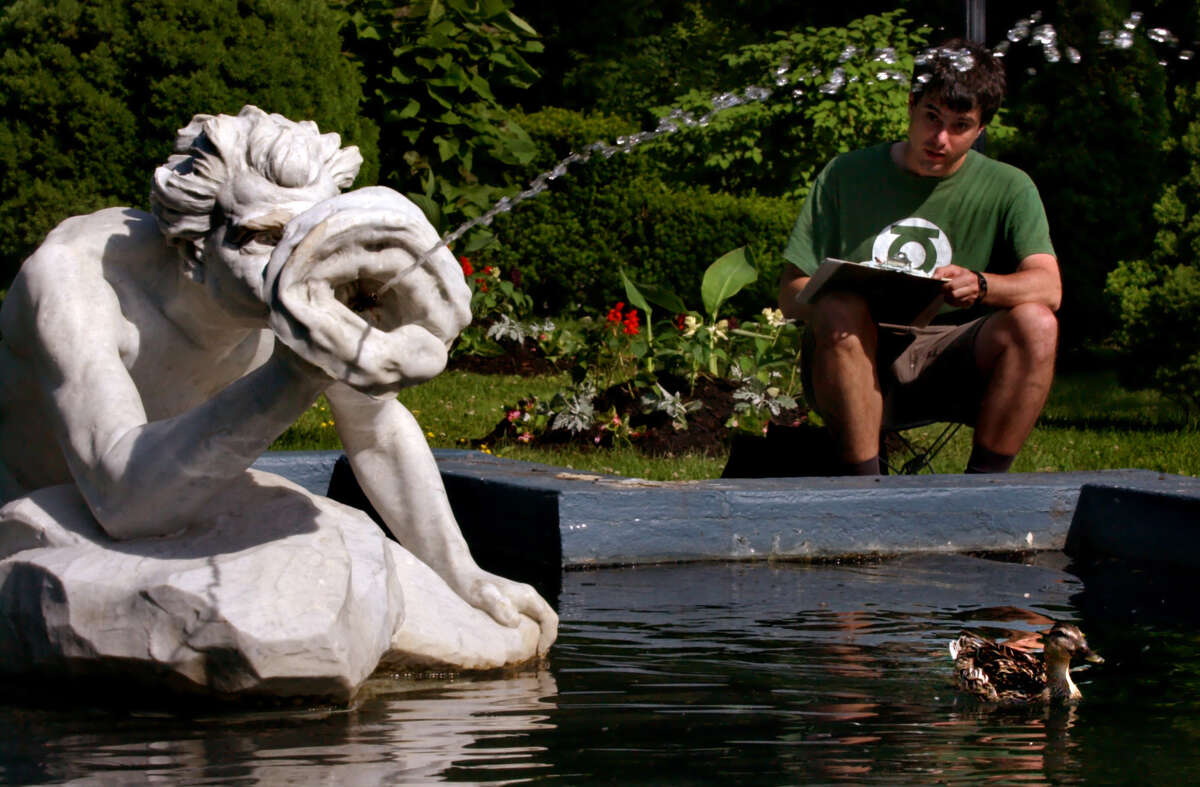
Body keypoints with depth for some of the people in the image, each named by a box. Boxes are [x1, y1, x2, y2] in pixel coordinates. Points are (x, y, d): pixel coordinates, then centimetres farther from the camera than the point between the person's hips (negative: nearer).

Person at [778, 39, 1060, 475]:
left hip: (947, 366, 1)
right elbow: (790, 295, 2)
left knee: (1035, 324, -25)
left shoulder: (1008, 189, 7)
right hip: (859, 362, -1)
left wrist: (979, 286, -31)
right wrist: (845, 291, -22)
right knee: (841, 312, -33)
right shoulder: (846, 176, 7)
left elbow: (1048, 287, -8)